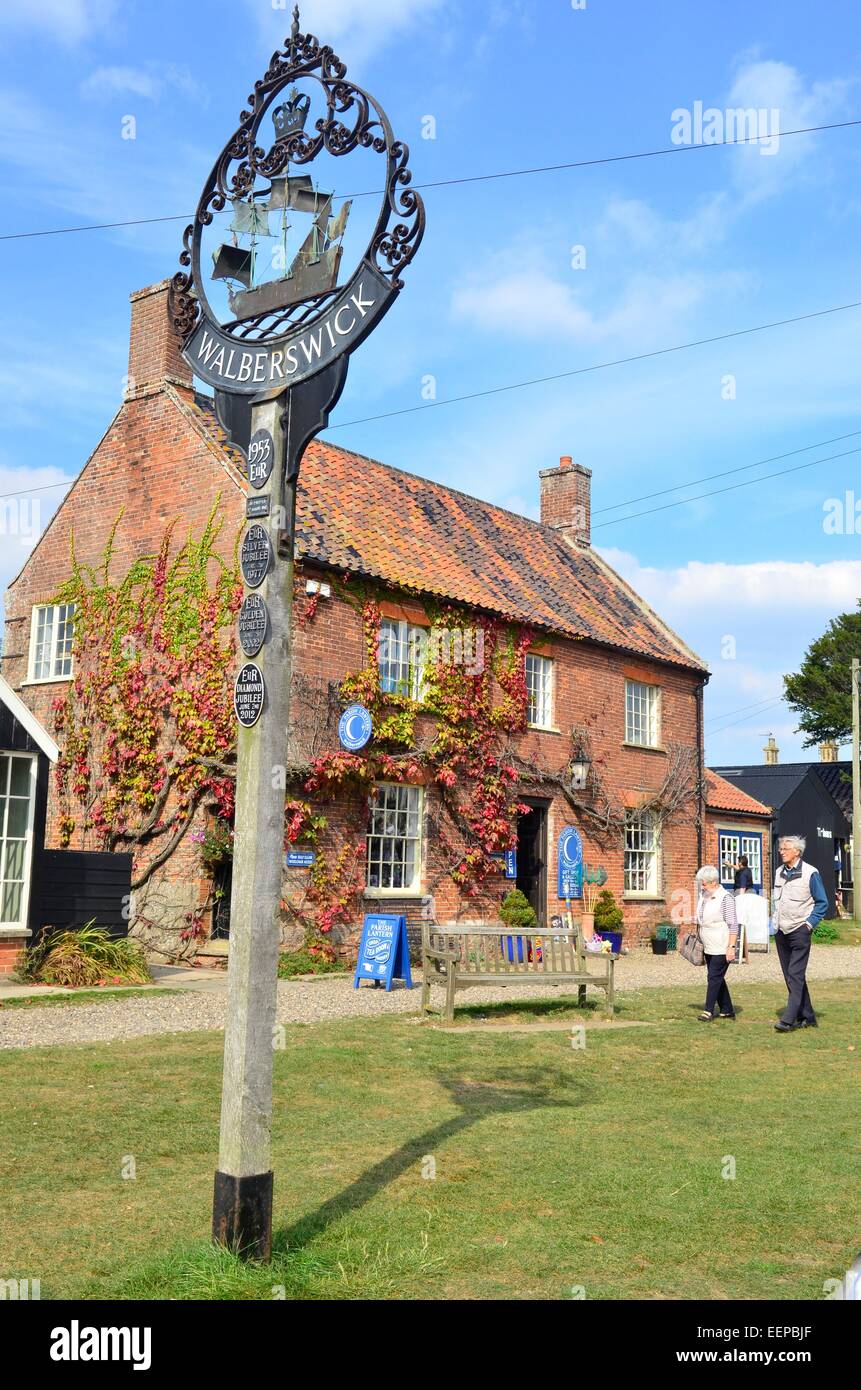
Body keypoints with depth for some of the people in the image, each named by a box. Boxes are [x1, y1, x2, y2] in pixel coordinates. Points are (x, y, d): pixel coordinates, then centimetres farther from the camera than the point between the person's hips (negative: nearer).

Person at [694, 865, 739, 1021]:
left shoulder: (725, 898, -14)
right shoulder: (703, 896, 10)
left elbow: (733, 925, -16)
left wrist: (731, 947, -19)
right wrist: (699, 942, 19)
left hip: (722, 948, -8)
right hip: (708, 947, 8)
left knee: (714, 978, -7)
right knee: (717, 978, 11)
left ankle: (708, 1010, -2)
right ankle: (727, 1010, 20)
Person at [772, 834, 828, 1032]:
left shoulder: (810, 873, -8)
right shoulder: (779, 872, 10)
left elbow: (822, 902, -4)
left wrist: (809, 923, -9)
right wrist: (775, 920, 11)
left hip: (799, 932, -7)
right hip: (781, 932, 7)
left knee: (795, 975, -10)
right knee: (790, 976, 10)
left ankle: (789, 1019, -12)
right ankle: (807, 1016, 19)